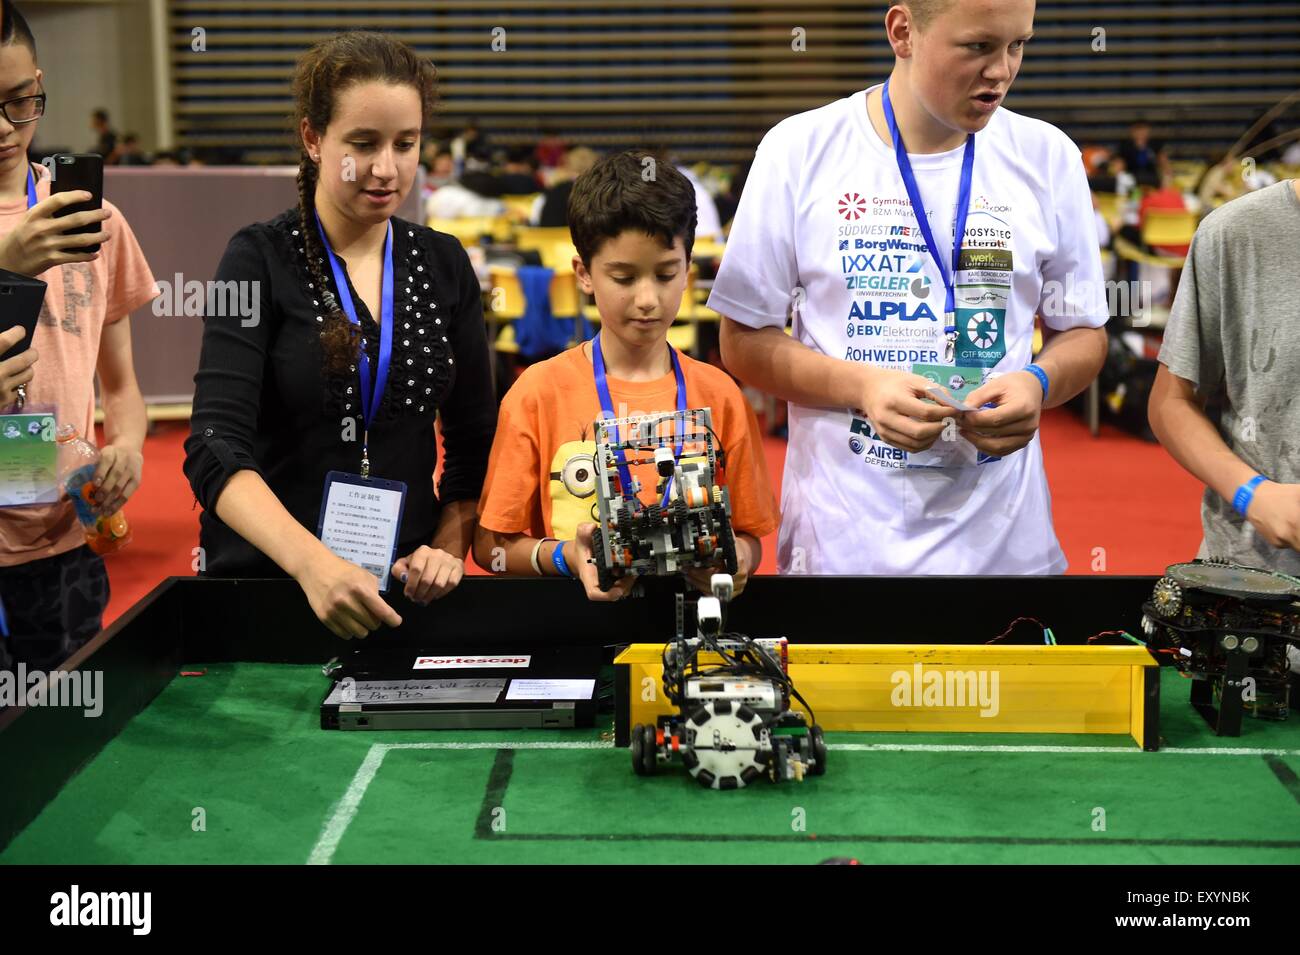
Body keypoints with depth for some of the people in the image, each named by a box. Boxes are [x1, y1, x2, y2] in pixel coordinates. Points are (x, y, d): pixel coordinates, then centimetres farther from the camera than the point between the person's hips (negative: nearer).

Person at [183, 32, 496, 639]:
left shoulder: (444, 265, 8)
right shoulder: (261, 260, -3)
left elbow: (474, 440, 14)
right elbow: (215, 448, -15)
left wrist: (448, 549, -3)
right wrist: (312, 561, -30)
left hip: (404, 586, 3)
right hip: (266, 577, -2)